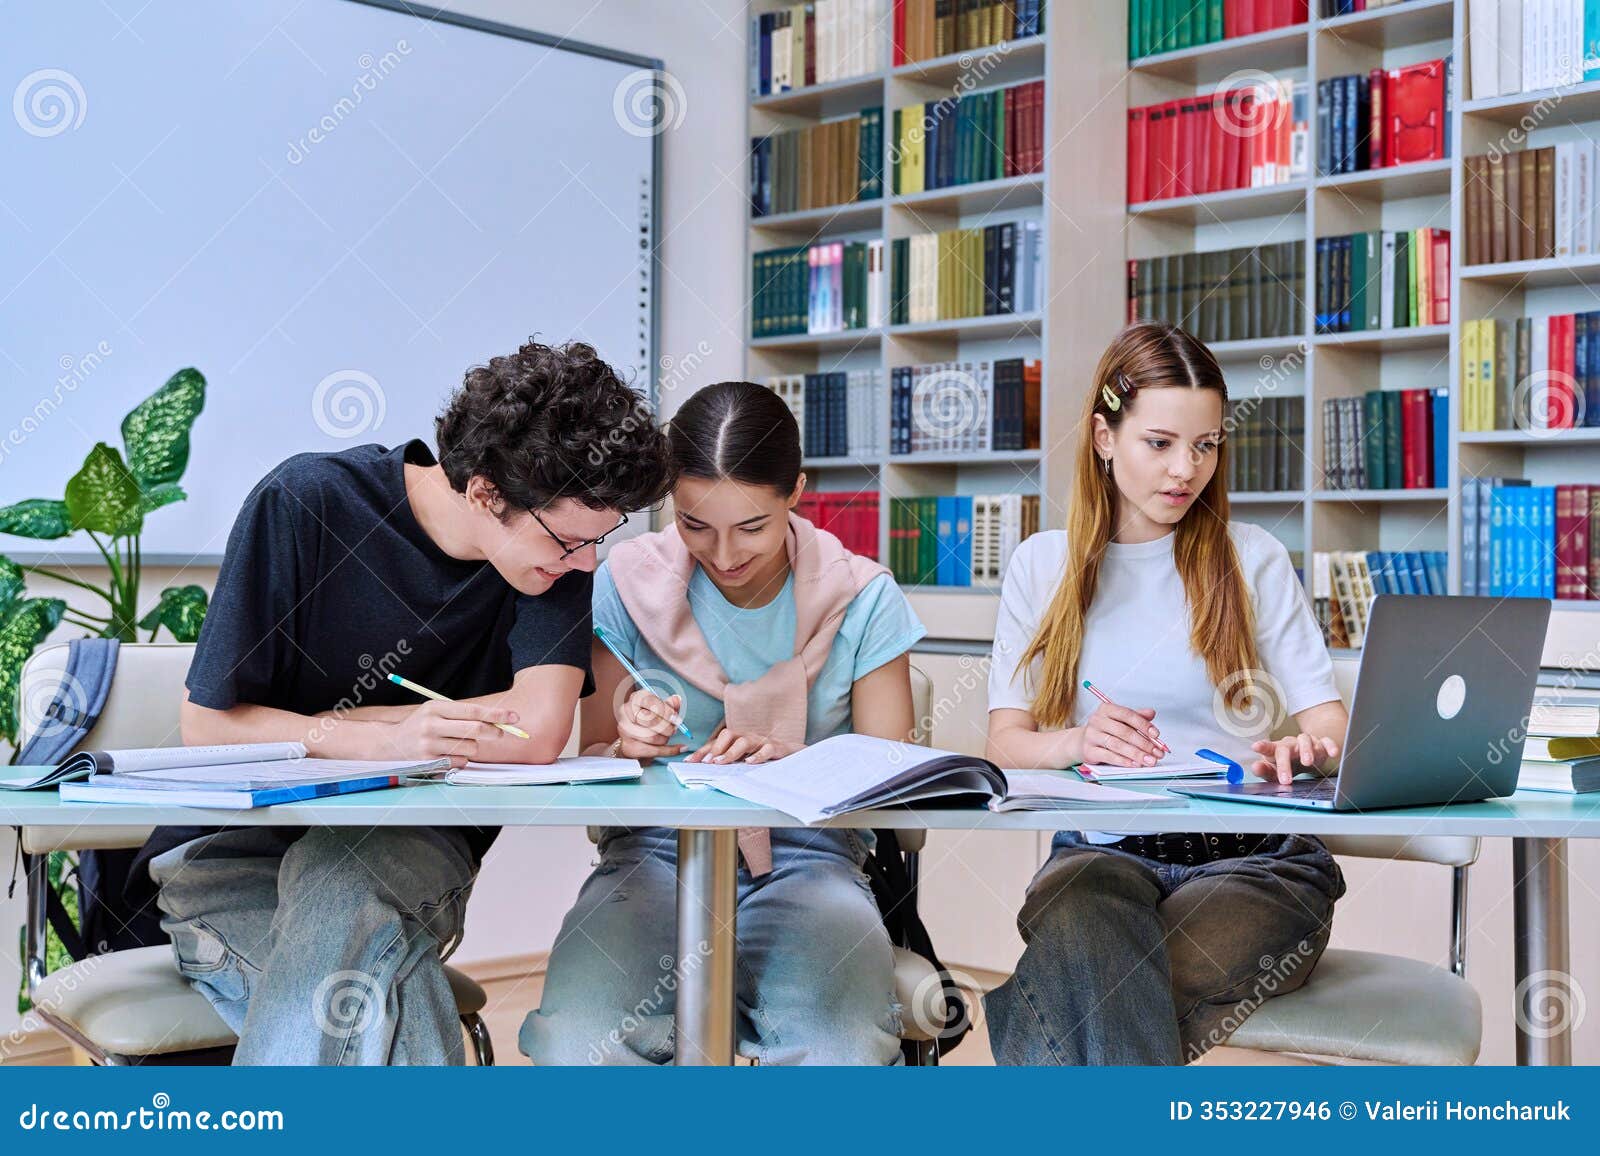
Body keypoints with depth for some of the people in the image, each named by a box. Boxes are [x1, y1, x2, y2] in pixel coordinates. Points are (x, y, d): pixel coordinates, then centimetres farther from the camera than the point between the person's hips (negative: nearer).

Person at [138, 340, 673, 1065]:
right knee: (394, 1002, -32)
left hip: (407, 845, 2)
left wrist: (322, 727, -14)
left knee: (342, 886, -34)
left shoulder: (559, 545, -9)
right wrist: (377, 741, -23)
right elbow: (208, 722, -9)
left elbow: (539, 731, -20)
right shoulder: (306, 503, -15)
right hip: (239, 844, -2)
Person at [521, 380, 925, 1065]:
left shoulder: (862, 598, 0)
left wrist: (796, 759, -20)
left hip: (808, 860, -1)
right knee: (575, 1047, -29)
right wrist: (626, 746, -18)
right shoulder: (629, 582, 1)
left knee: (843, 1052, -32)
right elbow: (591, 762, 6)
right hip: (657, 852, 1)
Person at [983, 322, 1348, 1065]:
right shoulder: (1042, 565, 14)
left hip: (1252, 858, -1)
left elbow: (1329, 719, 5)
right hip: (1099, 851, 1)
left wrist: (1308, 748, -20)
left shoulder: (1253, 560, 13)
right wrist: (1078, 741, -17)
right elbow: (1005, 743, 7)